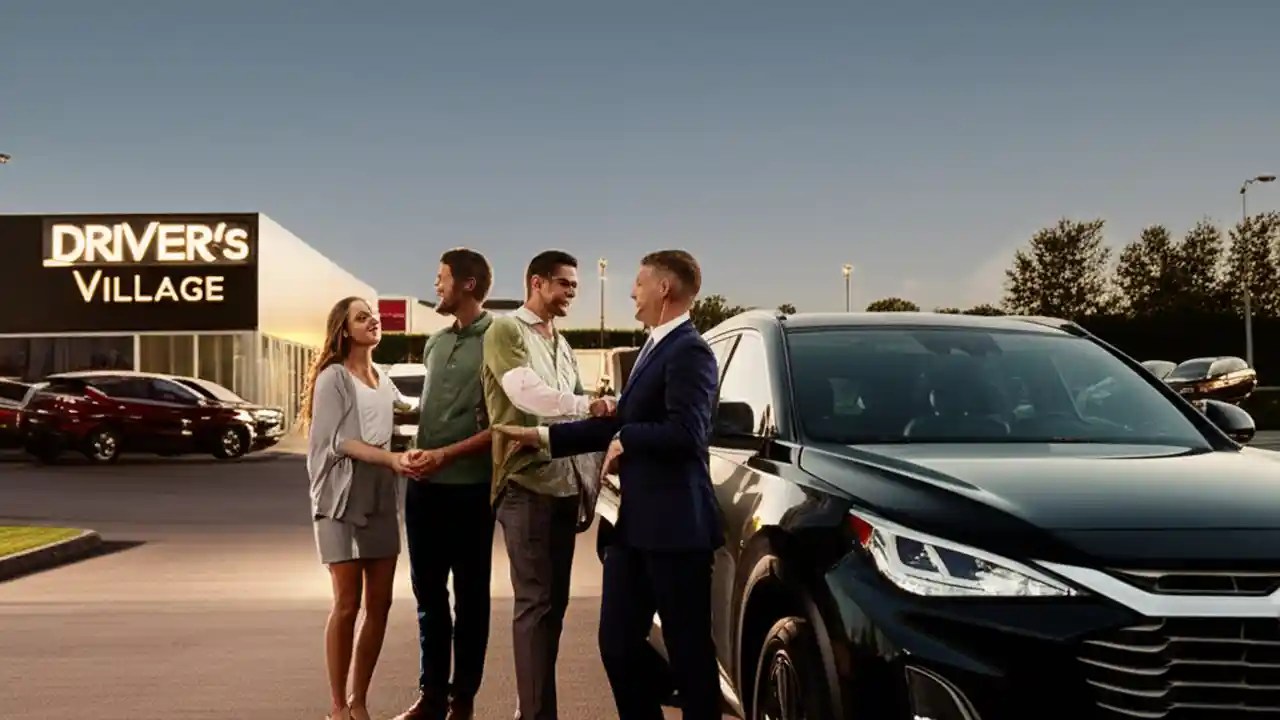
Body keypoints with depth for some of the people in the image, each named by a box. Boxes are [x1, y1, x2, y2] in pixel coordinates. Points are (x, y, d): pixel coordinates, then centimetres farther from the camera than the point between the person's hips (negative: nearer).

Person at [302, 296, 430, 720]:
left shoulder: (383, 381, 15)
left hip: (381, 498, 6)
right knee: (348, 602, -7)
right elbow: (338, 440, -14)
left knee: (380, 602, 3)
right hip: (343, 499, -6)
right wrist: (392, 458, -24)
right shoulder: (333, 377, -5)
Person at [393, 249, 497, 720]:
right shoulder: (435, 344, 13)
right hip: (424, 487, 6)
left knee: (470, 597, 4)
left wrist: (447, 454, -18)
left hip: (470, 488, -6)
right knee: (428, 596, 11)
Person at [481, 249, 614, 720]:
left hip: (564, 484, 8)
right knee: (536, 602, -9)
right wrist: (589, 406, -25)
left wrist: (589, 474, 5)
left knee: (554, 602, 9)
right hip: (527, 485, -8)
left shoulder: (562, 345, 21)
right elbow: (526, 393, -19)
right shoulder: (506, 332, -4)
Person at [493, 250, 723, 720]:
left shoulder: (689, 351, -13)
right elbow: (621, 424, 20)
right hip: (636, 523, 9)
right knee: (618, 642, 12)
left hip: (674, 525, -9)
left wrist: (624, 441, -10)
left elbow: (685, 434, -26)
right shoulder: (655, 347, 17)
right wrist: (540, 436, 18)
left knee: (688, 647, 1)